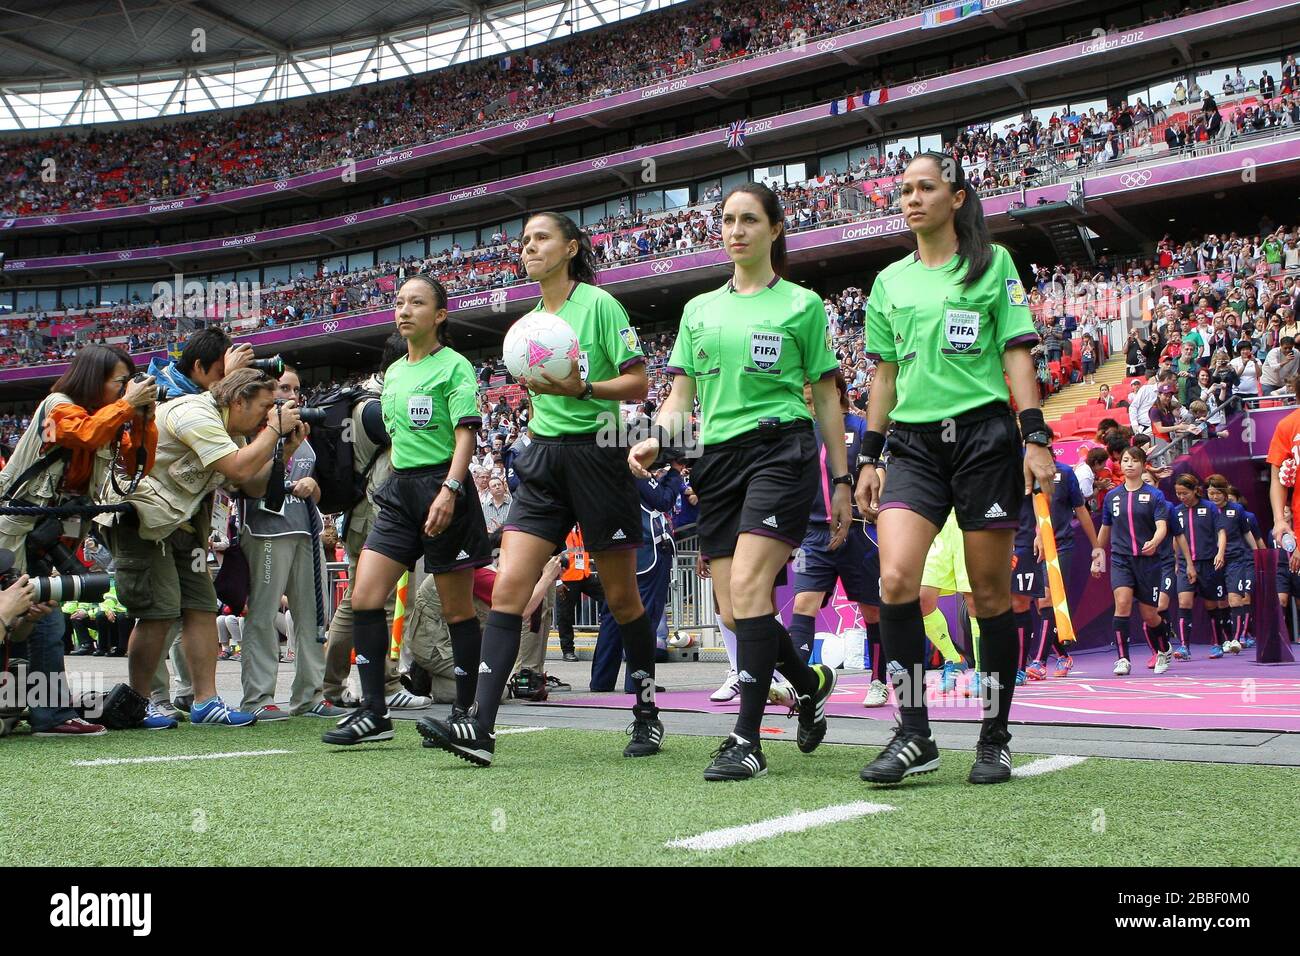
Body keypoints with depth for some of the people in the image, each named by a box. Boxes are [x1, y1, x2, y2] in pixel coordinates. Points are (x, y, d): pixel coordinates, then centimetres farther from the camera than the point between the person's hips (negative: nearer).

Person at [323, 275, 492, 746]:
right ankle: (374, 713, 0)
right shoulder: (393, 372, 17)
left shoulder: (454, 366, -4)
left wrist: (448, 491, -25)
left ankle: (464, 712, 12)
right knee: (363, 598, -5)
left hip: (443, 488, -7)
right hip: (398, 490, 7)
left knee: (457, 609, 1)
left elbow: (466, 434, -13)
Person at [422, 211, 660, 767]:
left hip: (595, 455, -6)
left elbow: (638, 384, -8)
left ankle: (647, 715, 23)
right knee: (507, 589, -9)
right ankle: (480, 727, -14)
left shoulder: (599, 304, -5)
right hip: (542, 458, 6)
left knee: (621, 597, 5)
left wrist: (581, 388, -22)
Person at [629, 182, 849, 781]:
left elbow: (826, 398, 8)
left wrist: (841, 480, 5)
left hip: (781, 447, -5)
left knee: (747, 586, -20)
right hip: (717, 457, 5)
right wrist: (657, 439, -6)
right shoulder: (699, 309, 17)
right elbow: (681, 395, 15)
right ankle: (810, 682, 31)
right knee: (733, 609, 3)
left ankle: (747, 739, -13)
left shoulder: (802, 304, 6)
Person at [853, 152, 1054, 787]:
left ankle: (995, 739, 14)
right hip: (913, 443, 3)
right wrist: (869, 457, 13)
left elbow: (1016, 353, 1)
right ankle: (914, 735, -7)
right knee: (895, 579, -17)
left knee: (990, 593, 1)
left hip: (984, 434, -3)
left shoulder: (992, 262, 6)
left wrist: (1036, 437, -8)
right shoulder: (889, 281, 15)